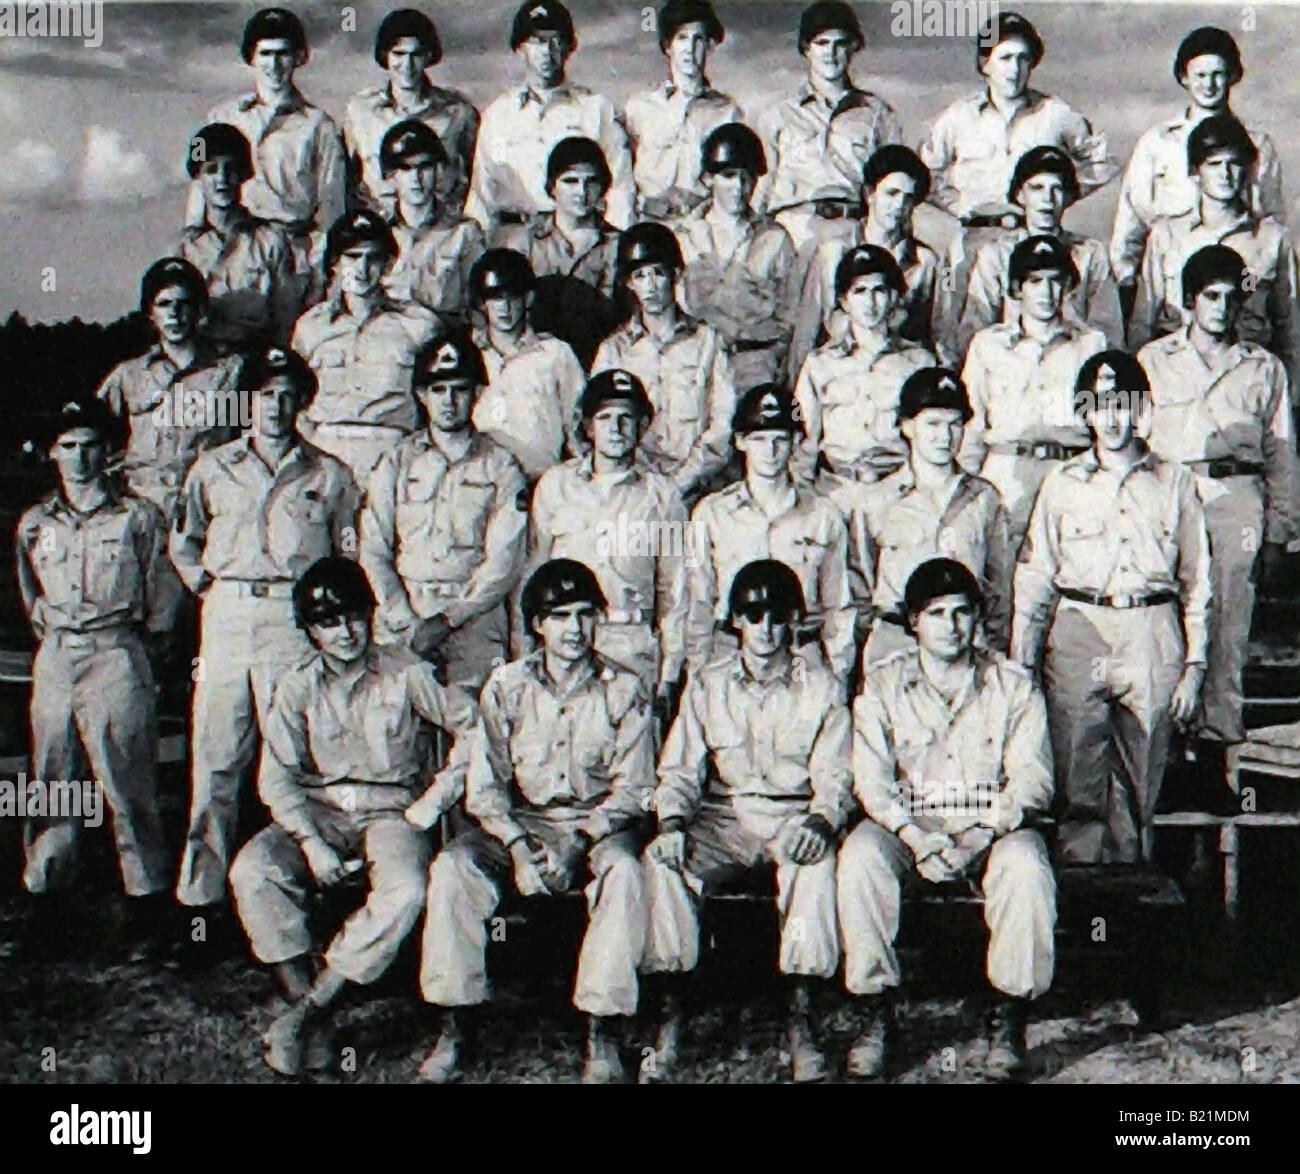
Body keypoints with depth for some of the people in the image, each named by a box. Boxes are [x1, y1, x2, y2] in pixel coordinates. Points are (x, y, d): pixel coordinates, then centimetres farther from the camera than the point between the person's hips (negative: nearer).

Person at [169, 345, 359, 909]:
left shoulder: (329, 475, 11)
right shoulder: (212, 468, 15)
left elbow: (353, 556, 12)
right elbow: (182, 544, 23)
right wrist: (208, 587, 11)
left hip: (294, 618, -2)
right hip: (226, 614, 2)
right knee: (216, 752, 0)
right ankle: (201, 888, 5)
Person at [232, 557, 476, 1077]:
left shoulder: (406, 674, -2)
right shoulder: (298, 684, 1)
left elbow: (471, 726, 4)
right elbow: (277, 776, -2)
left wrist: (440, 793, -5)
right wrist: (311, 842, -15)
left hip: (392, 811, -2)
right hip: (317, 810, 2)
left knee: (405, 891, -34)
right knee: (251, 872, -27)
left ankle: (307, 1011, -24)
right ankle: (305, 1009, -21)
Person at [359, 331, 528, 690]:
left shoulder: (501, 466, 9)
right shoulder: (397, 463, 15)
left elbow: (503, 562, 1)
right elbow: (373, 551, 8)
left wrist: (448, 618, -8)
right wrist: (405, 619, -6)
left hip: (474, 614, -1)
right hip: (404, 610, 1)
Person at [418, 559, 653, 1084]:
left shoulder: (623, 690, -1)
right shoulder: (506, 686, 2)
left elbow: (632, 788, -3)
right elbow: (484, 786, -1)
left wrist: (577, 843, -18)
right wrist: (518, 845, -18)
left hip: (599, 824, -1)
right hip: (520, 822, 2)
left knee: (624, 871, -34)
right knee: (451, 866, -26)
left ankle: (602, 1028, -27)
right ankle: (455, 1023, -18)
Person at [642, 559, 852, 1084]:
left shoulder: (820, 687, 5)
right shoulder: (707, 685, 9)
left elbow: (833, 775, -2)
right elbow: (679, 770, 6)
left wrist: (820, 822, -24)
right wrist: (672, 821, -16)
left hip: (794, 819, -1)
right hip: (724, 819, 2)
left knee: (816, 861, -36)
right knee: (661, 859, -28)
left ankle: (801, 1020, -31)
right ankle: (671, 1016, -21)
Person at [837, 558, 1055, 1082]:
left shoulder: (1012, 685, 5)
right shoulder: (883, 685, 6)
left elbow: (1032, 778, -4)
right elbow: (871, 779, -4)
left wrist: (983, 835, -22)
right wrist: (913, 835, -22)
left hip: (993, 827, 0)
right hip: (908, 826, 1)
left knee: (1025, 866, -33)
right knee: (859, 856, -31)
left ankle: (1009, 1017, -19)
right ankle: (875, 1011, -21)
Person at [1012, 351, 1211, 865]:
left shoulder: (1174, 483, 10)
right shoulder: (1062, 483, 9)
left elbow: (1197, 580, 11)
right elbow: (1034, 576, 8)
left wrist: (1194, 666, 5)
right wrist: (1019, 666, 2)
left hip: (1153, 638, 0)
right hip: (1078, 634, 0)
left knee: (1139, 791, 3)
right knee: (1079, 785, -3)